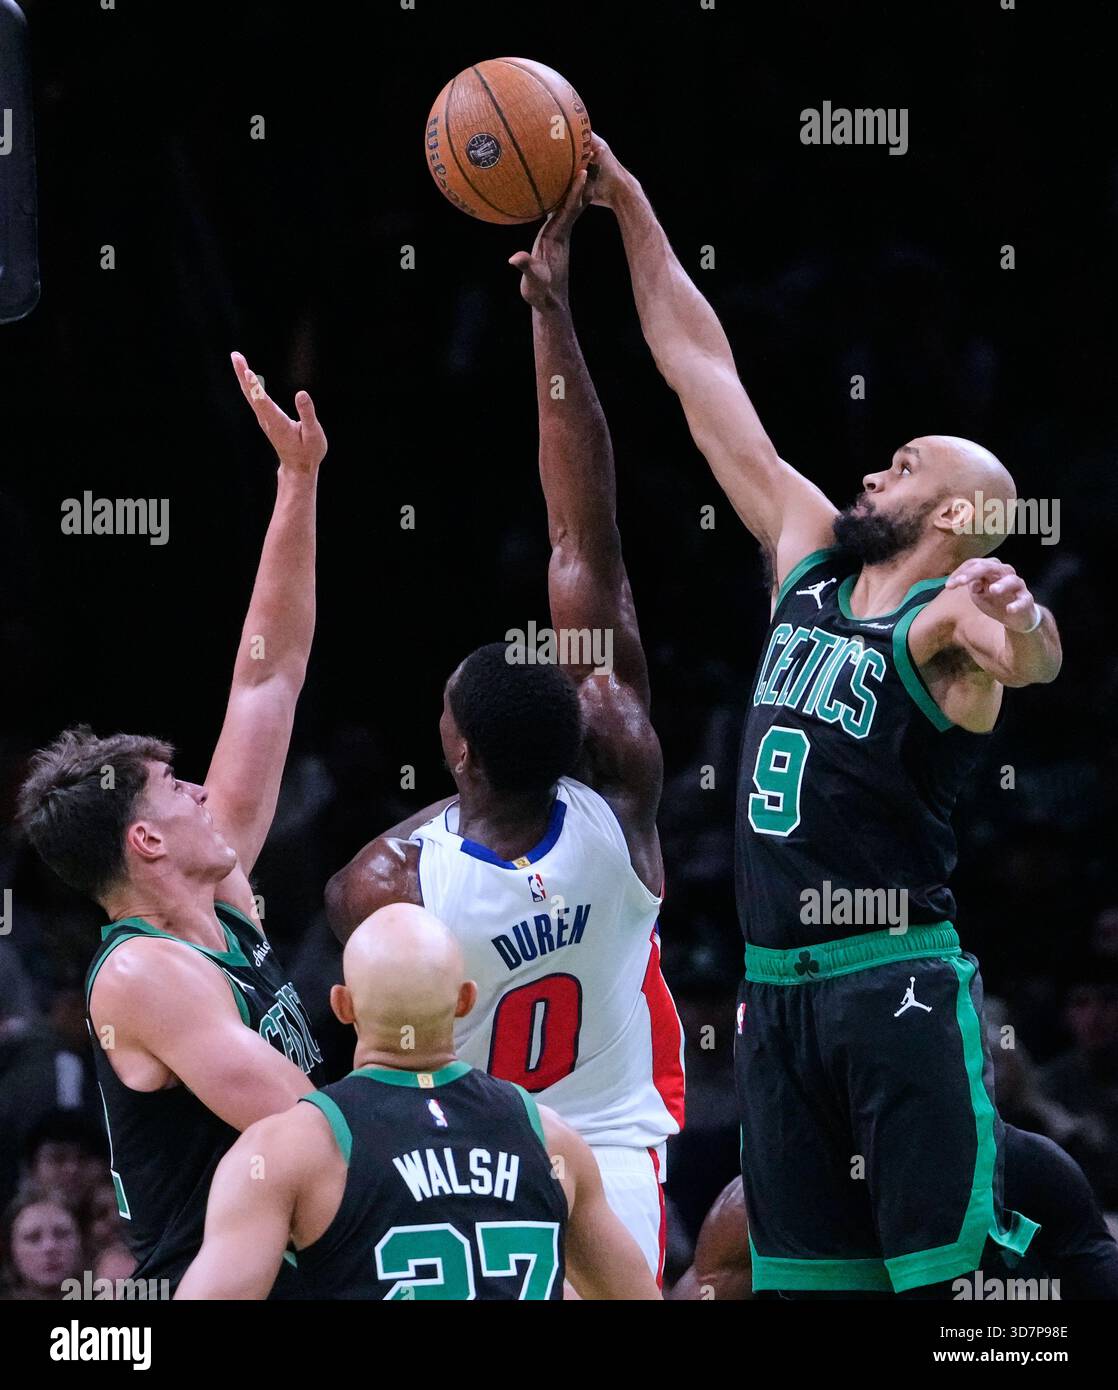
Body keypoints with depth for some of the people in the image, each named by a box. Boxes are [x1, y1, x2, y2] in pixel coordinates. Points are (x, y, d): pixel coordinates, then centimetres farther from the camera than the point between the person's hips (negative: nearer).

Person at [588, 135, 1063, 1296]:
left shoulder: (946, 624, -8)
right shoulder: (810, 561, 12)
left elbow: (1039, 658, -33)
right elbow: (700, 370, 15)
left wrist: (1020, 624, -57)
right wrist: (628, 209, 16)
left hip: (899, 990, -7)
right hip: (777, 990, 7)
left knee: (944, 1269, -12)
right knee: (801, 1274, 9)